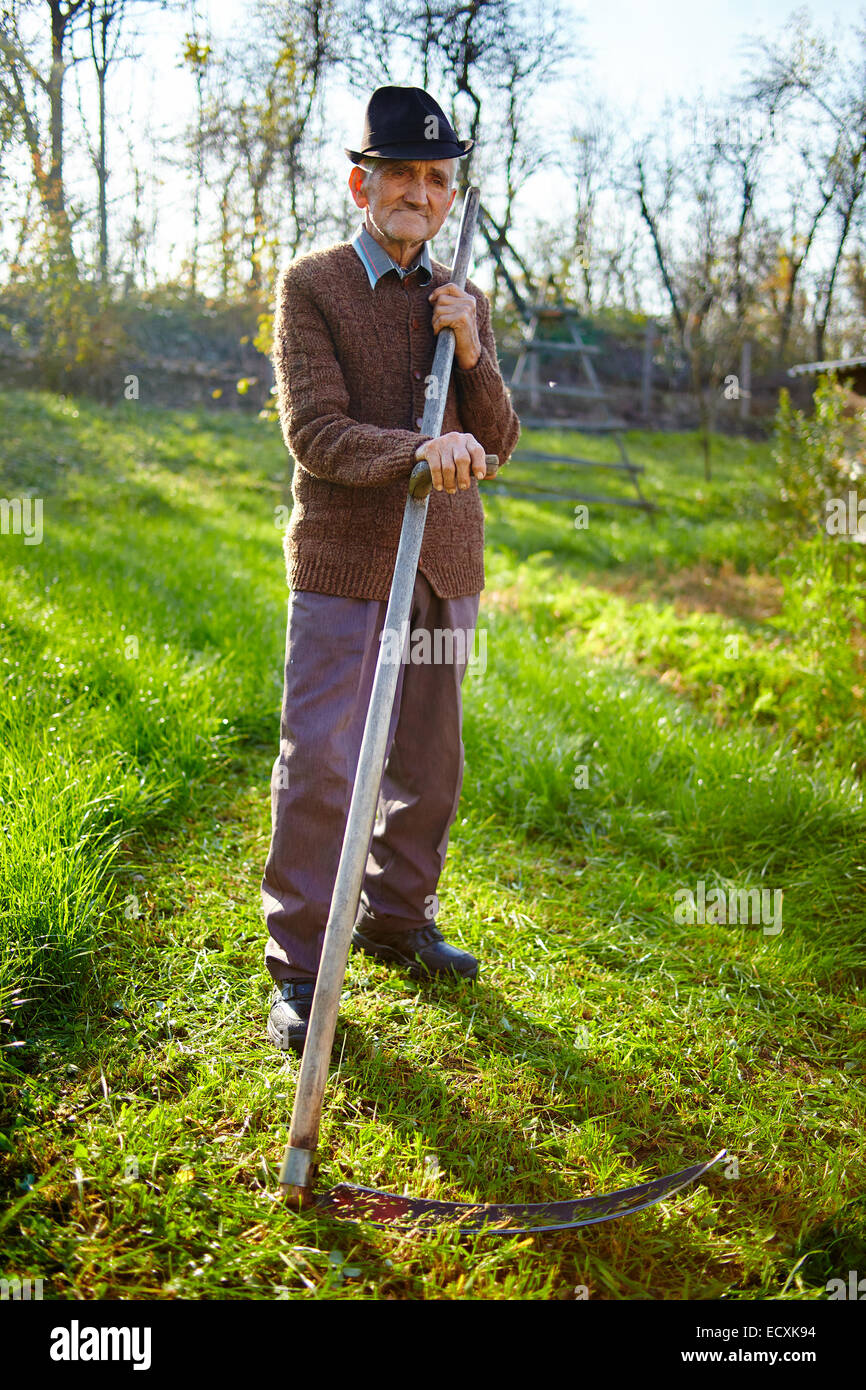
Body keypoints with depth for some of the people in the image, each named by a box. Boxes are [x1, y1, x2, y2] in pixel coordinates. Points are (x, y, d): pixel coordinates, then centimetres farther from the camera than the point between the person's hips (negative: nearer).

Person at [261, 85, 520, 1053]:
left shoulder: (464, 303, 14)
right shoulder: (311, 287, -1)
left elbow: (498, 443, 10)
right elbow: (314, 433, -12)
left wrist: (470, 350, -7)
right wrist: (419, 452, -28)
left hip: (443, 566, 6)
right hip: (343, 563, -5)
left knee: (429, 763, 12)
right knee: (320, 766, -6)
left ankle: (398, 920, 30)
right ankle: (300, 974, 4)